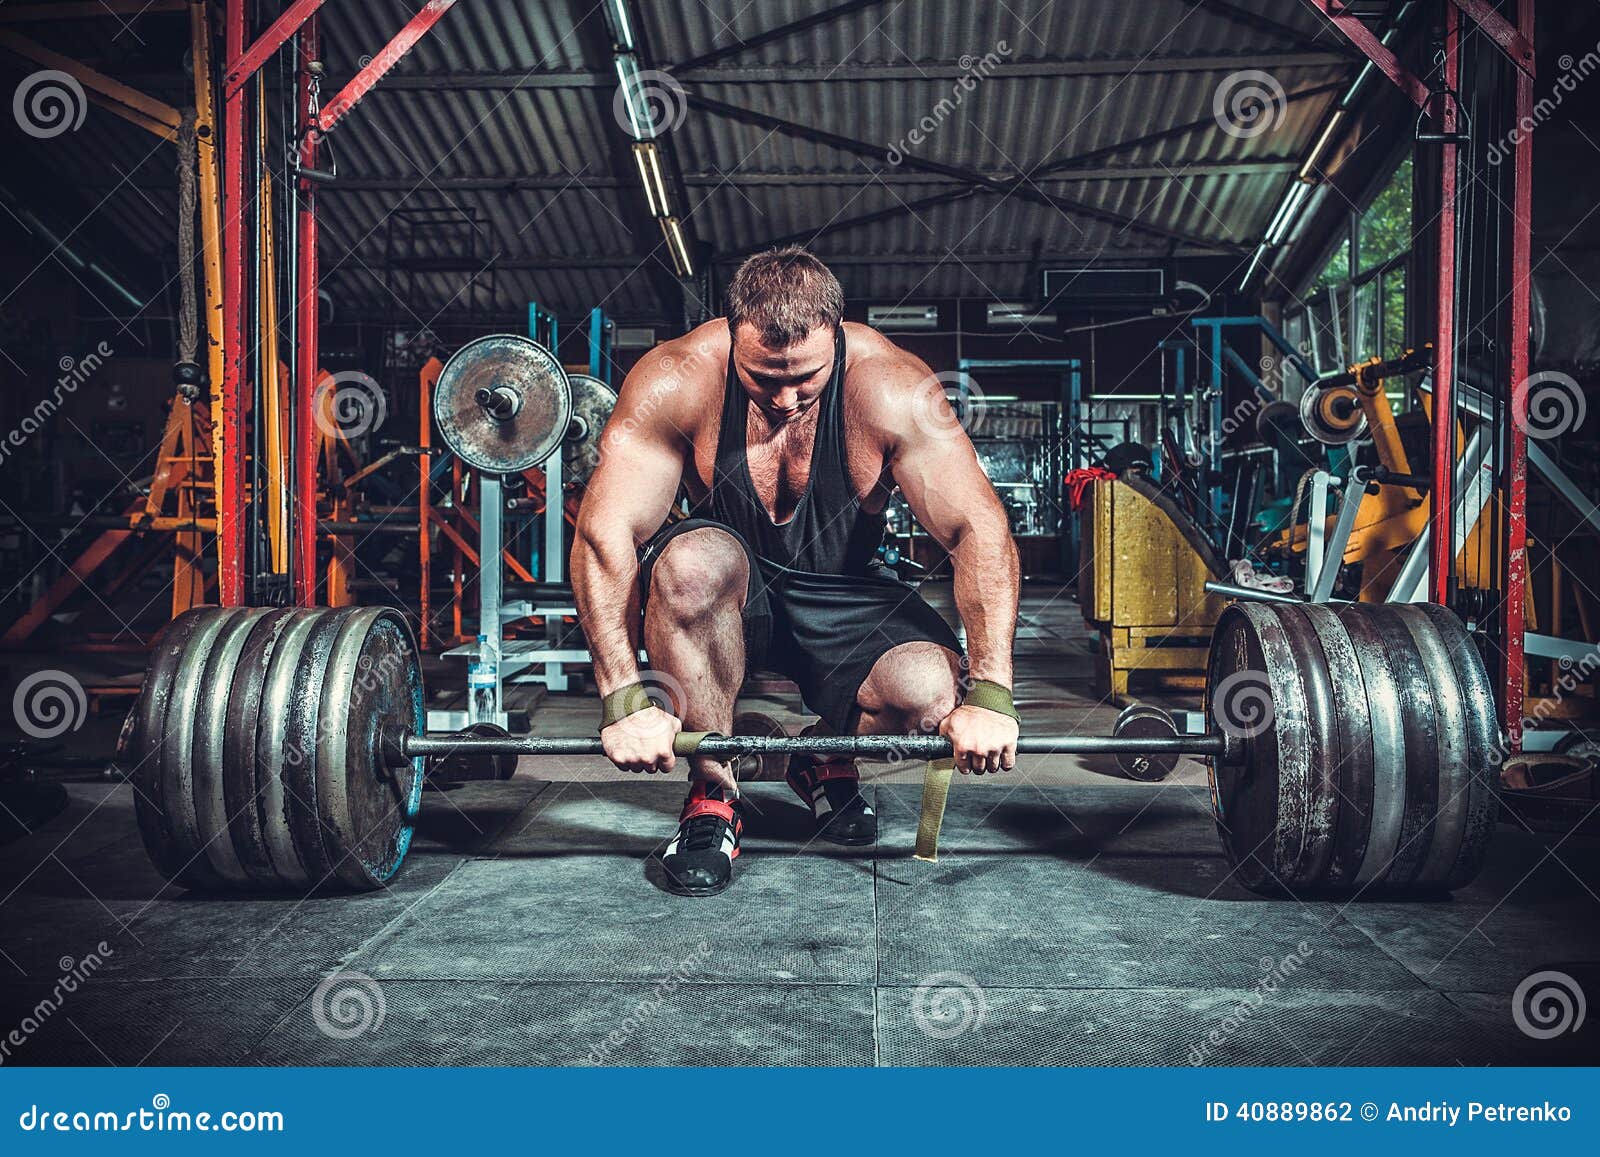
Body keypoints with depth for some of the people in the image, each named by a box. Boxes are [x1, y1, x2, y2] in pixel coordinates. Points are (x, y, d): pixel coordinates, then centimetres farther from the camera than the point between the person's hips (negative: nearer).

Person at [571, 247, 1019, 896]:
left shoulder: (893, 387, -22)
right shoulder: (678, 379, -22)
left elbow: (979, 531, -24)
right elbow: (604, 531, -26)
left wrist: (988, 693, -34)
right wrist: (625, 695, -36)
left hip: (842, 596, 1)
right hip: (723, 594, 0)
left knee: (932, 692, -28)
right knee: (694, 562, -36)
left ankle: (828, 765, 9)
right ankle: (711, 795, -15)